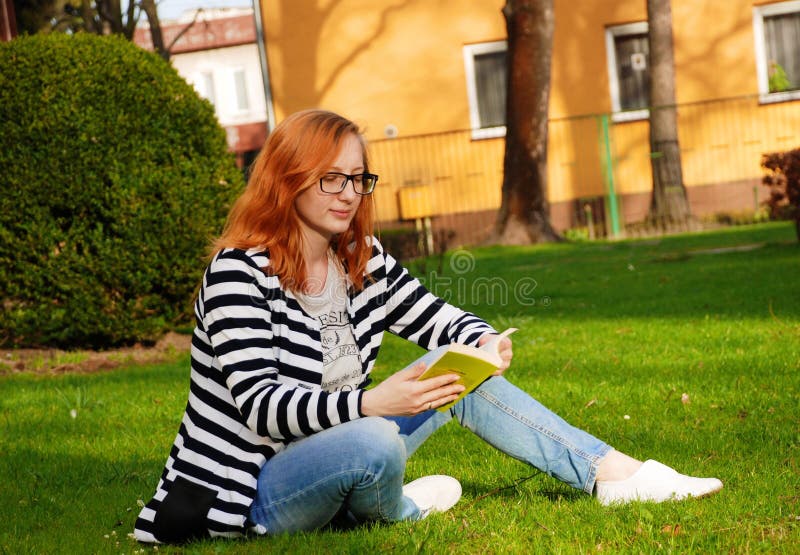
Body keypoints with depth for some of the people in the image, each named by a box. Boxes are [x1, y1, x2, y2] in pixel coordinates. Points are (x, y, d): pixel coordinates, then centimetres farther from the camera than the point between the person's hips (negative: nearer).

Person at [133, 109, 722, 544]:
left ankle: (613, 473, -1)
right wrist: (371, 403, -40)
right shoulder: (238, 273, -19)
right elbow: (260, 405, -27)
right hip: (250, 494, -8)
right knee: (374, 444, -36)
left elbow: (440, 319, 12)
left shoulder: (363, 260, 4)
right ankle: (394, 510, -1)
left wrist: (483, 342, -13)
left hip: (327, 451, 8)